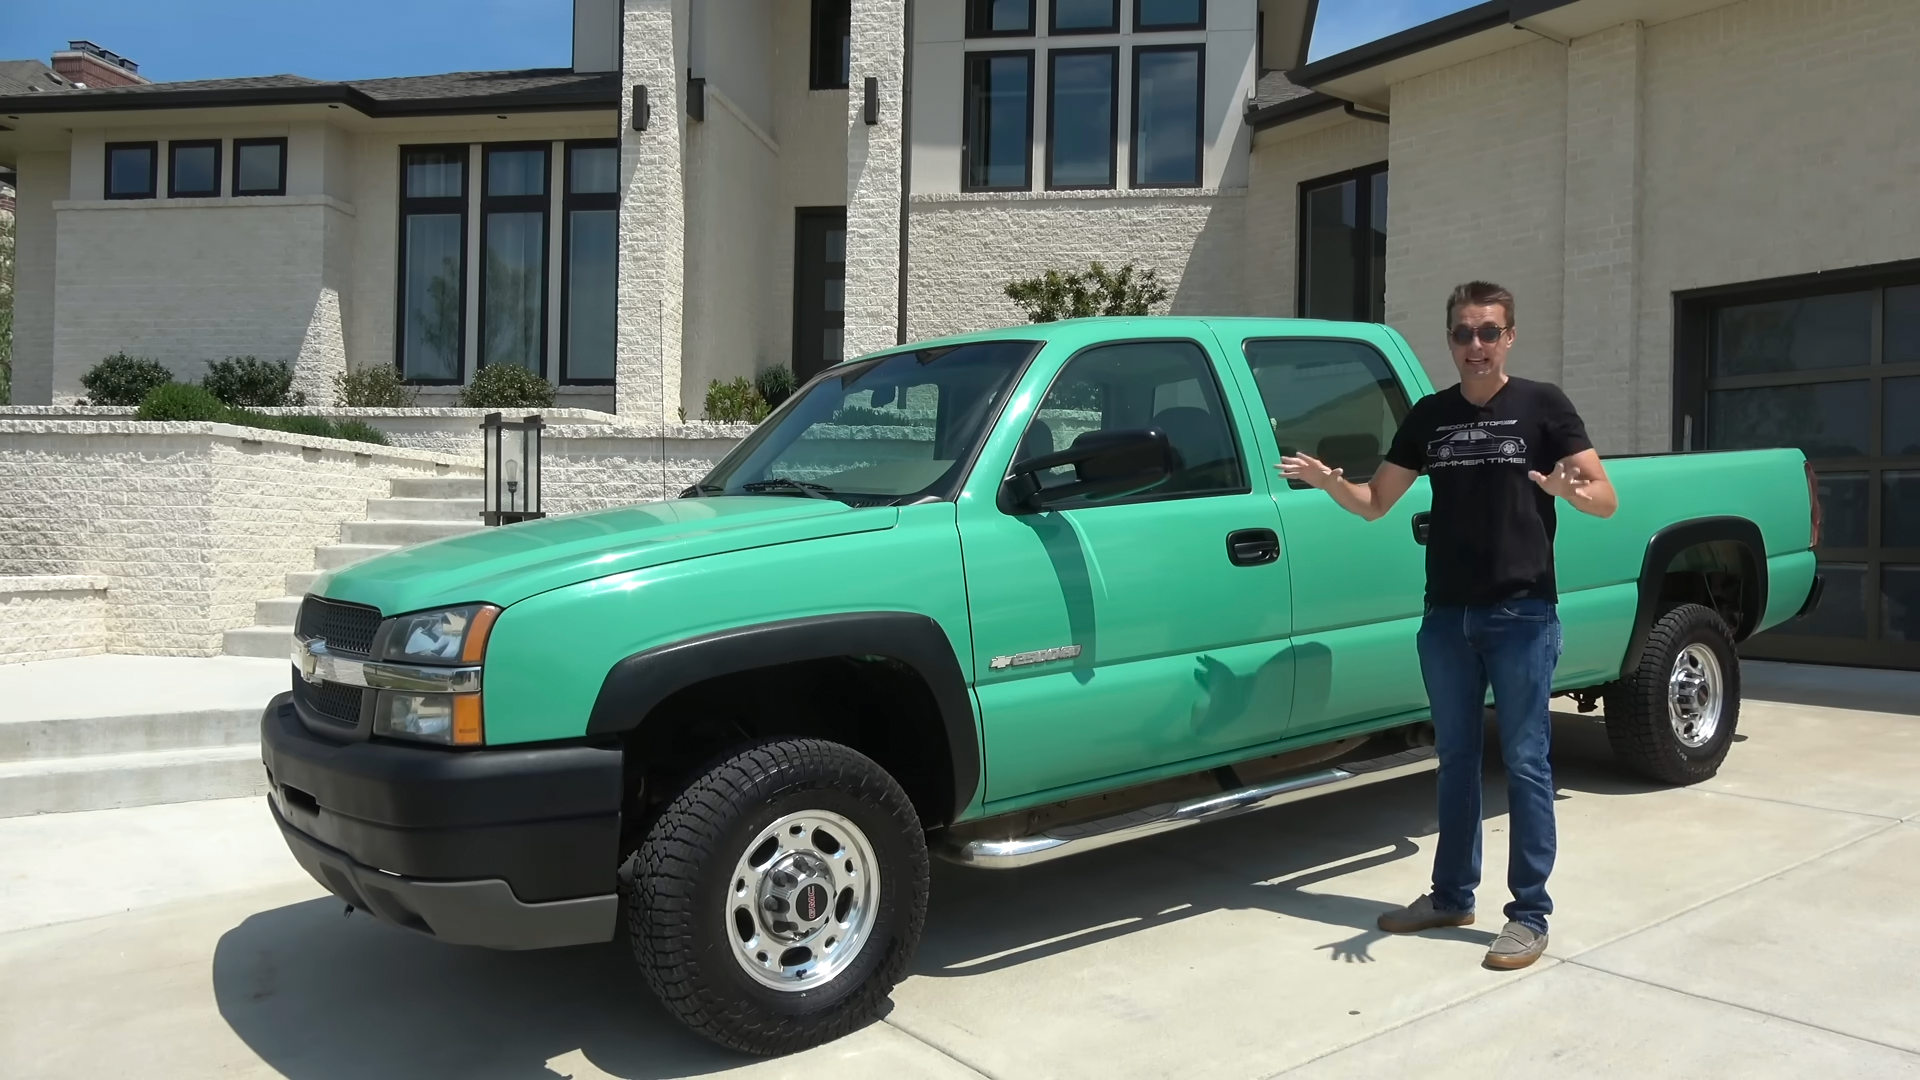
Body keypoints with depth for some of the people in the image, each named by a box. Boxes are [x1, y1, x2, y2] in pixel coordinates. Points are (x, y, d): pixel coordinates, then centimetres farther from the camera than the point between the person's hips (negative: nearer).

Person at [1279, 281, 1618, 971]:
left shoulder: (1541, 405, -2)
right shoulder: (1429, 416, 10)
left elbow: (1606, 501, -7)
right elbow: (1375, 503, 11)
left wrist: (1568, 489, -29)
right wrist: (1324, 479, -9)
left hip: (1521, 615, -4)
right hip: (1446, 616, 4)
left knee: (1524, 764, 1)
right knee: (1456, 759, 14)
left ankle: (1530, 915, 11)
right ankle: (1452, 895, 26)